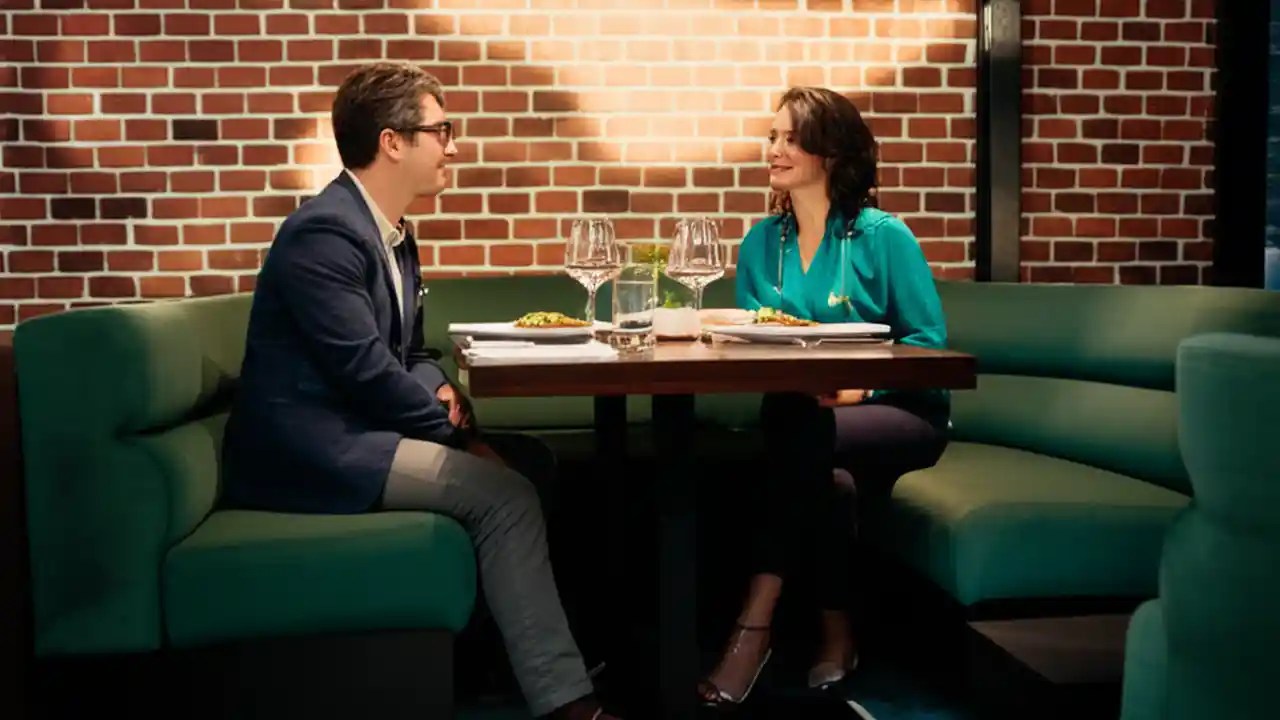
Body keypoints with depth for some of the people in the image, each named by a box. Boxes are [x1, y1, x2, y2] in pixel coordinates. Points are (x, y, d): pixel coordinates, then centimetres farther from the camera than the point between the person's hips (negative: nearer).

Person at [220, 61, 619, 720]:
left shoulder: (393, 234, 14)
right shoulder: (325, 232, -17)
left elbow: (407, 354, 20)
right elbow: (366, 370, -22)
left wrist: (441, 392, -3)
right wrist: (459, 437, -14)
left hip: (350, 432, 10)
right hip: (308, 451, -10)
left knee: (533, 459, 5)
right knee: (502, 492, -21)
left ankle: (511, 649, 8)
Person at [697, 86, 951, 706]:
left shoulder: (883, 235, -5)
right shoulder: (762, 241, 8)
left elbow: (928, 340, -6)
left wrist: (863, 383, -22)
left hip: (900, 411, -3)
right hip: (803, 414, 3)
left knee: (802, 438, -33)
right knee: (809, 469, -33)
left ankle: (753, 629, -26)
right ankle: (835, 632, -17)